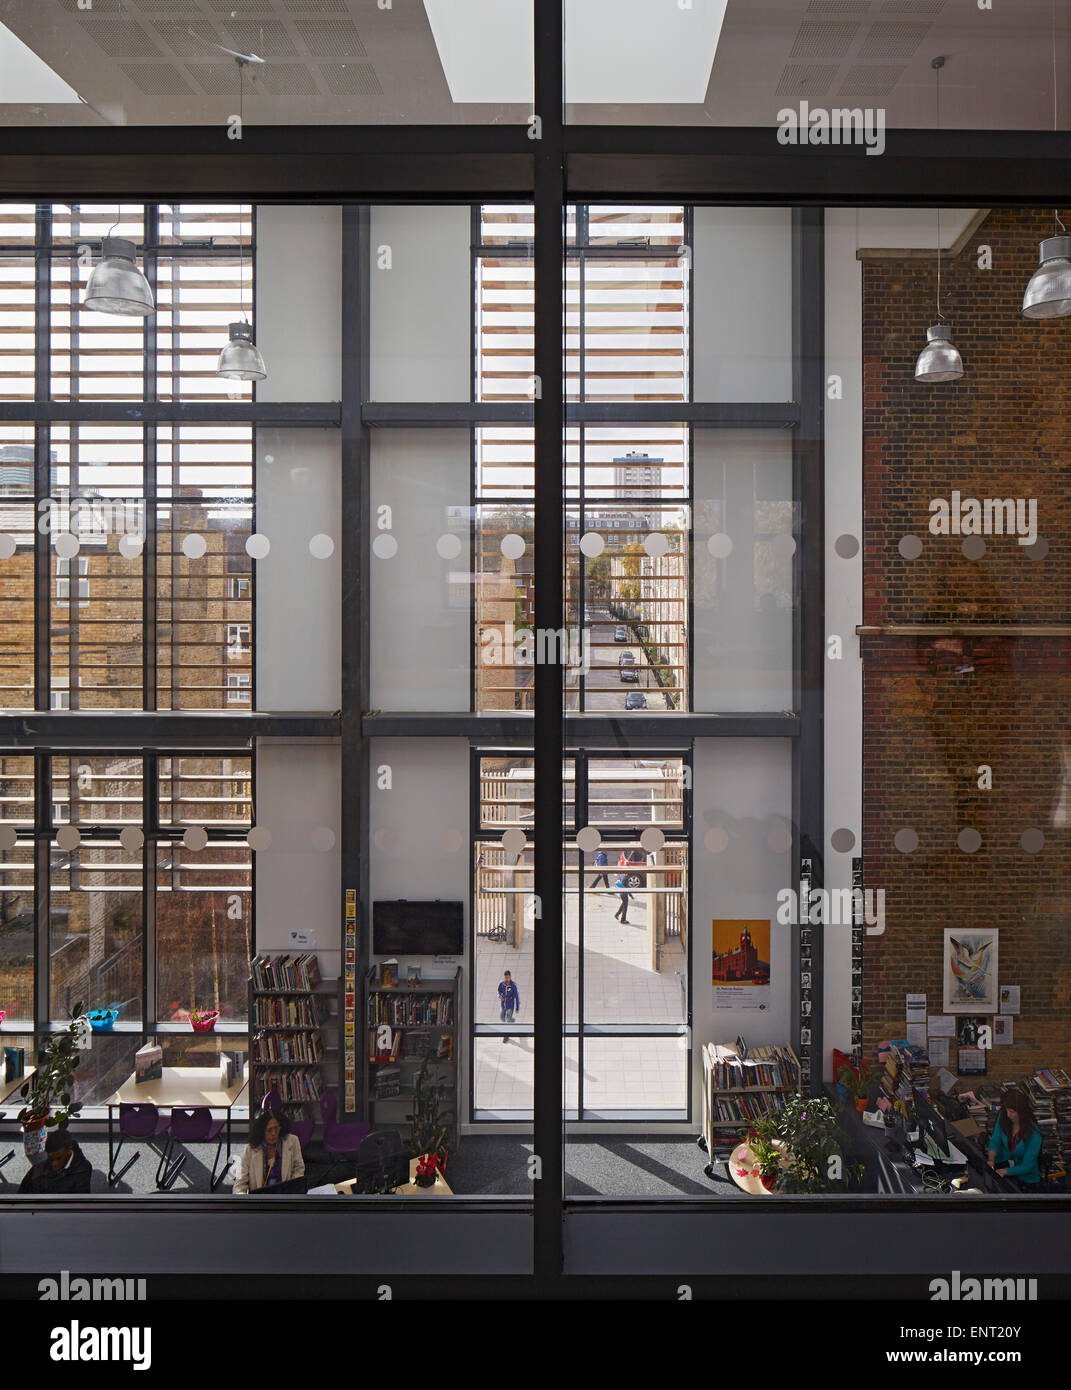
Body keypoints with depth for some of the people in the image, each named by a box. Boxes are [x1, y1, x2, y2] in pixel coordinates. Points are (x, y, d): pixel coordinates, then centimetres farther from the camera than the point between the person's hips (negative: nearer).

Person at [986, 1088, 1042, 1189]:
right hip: (1003, 1163, 4)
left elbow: (1027, 1167, -19)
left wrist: (1005, 1172, -32)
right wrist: (991, 1160, -21)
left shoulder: (1034, 1135, -24)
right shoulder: (1003, 1117, -11)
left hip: (1025, 1176, -4)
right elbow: (995, 1141, -2)